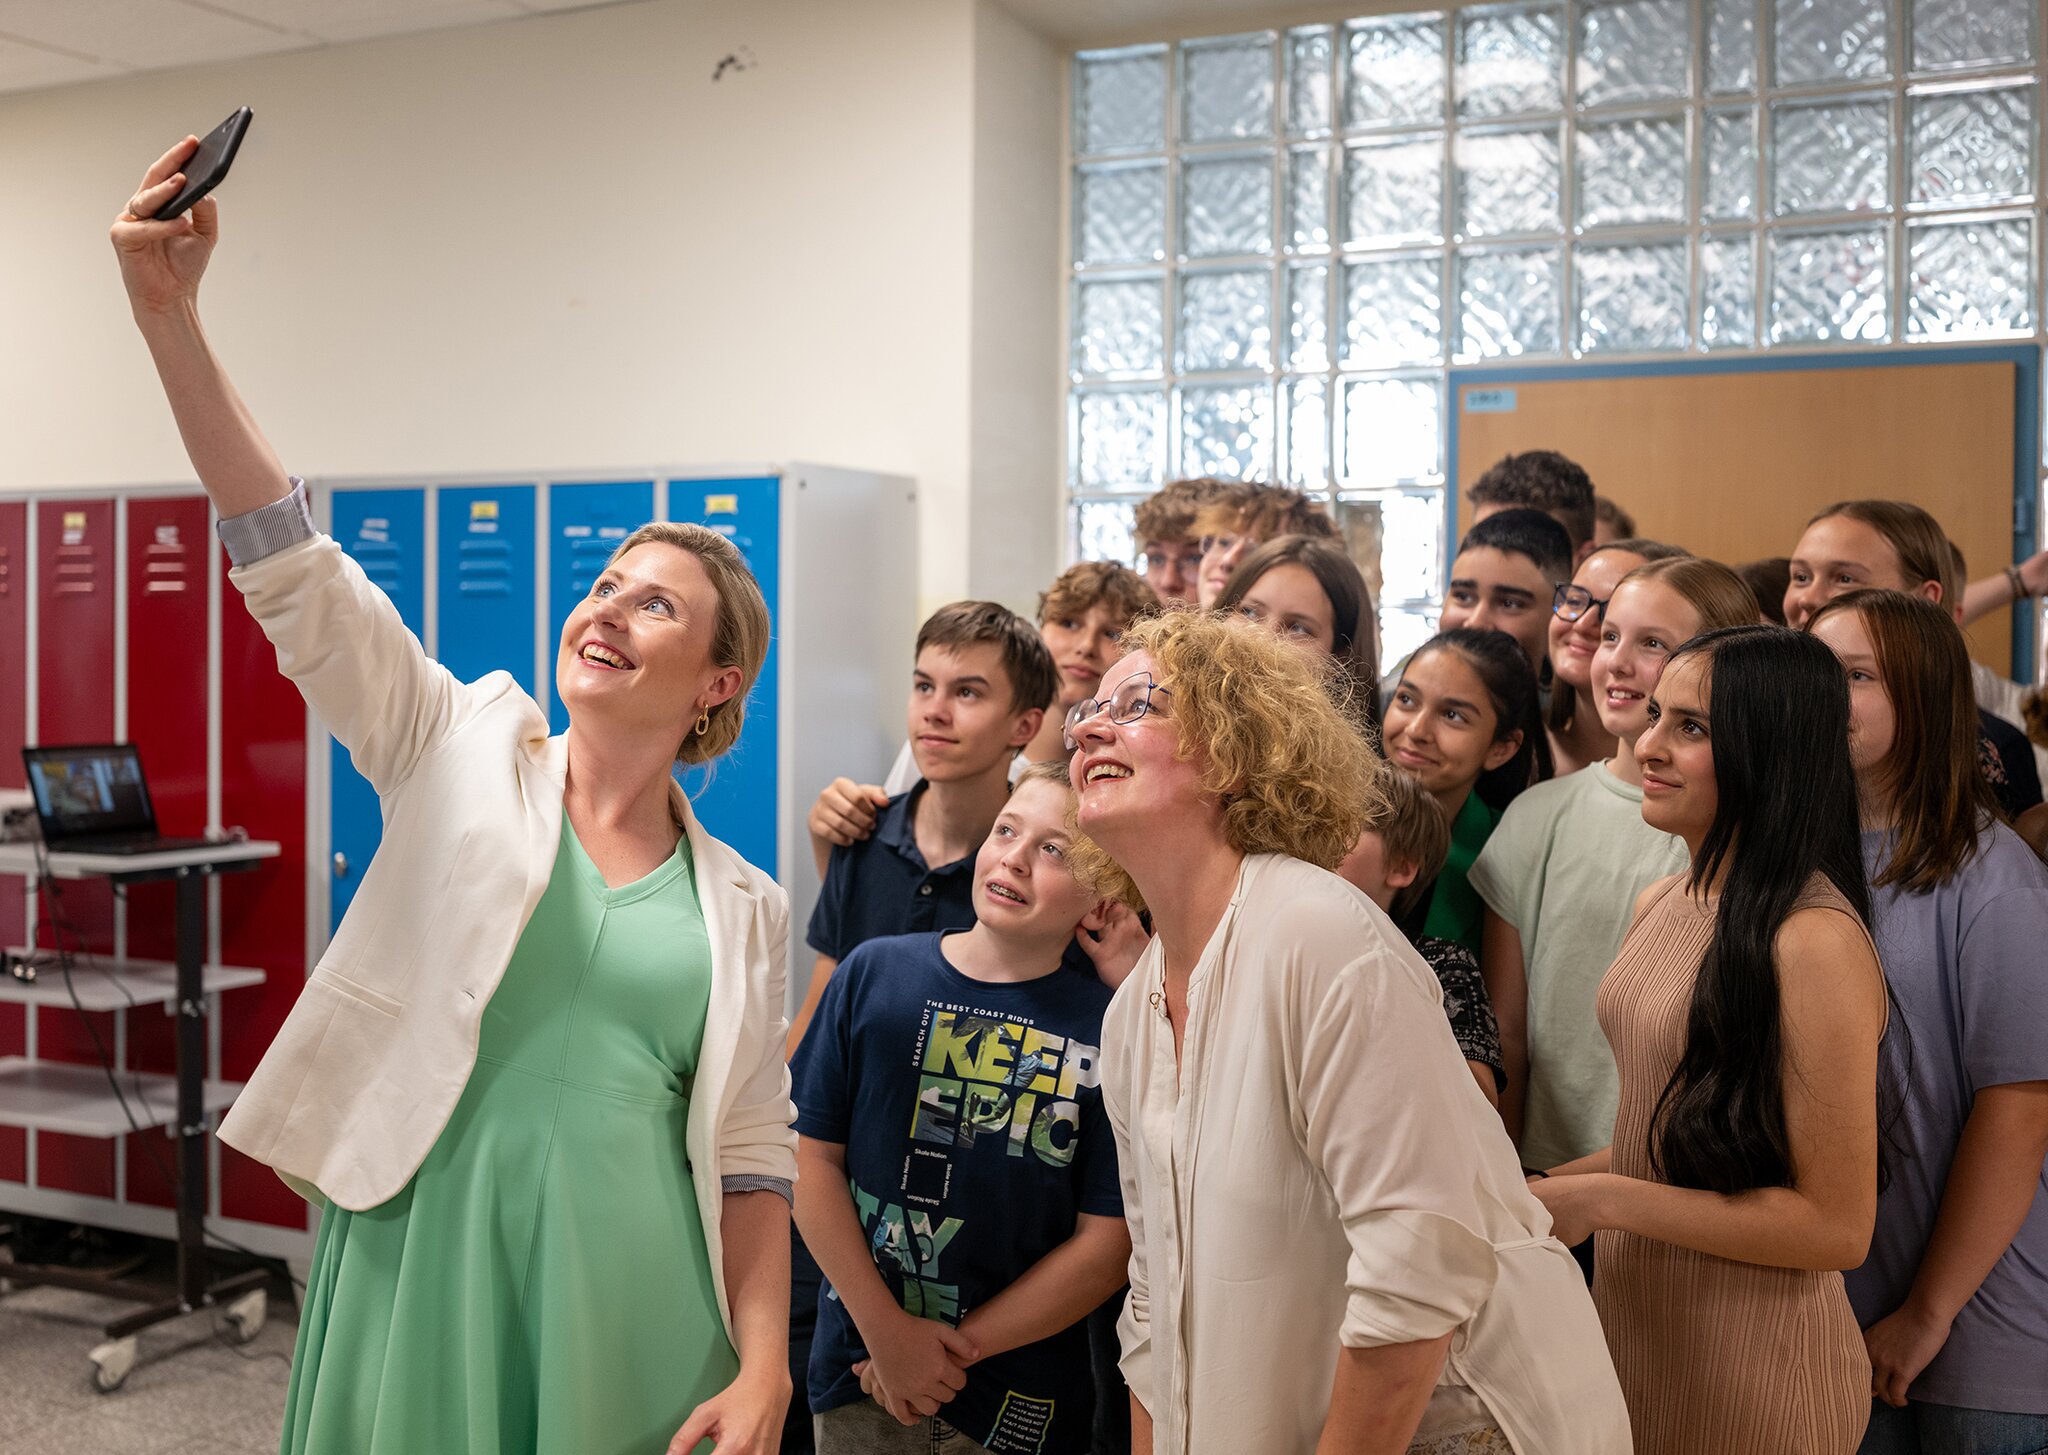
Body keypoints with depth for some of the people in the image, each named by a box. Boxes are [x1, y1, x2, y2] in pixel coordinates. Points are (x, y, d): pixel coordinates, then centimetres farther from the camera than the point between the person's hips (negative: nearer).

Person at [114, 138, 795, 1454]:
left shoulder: (742, 905, 6)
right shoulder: (464, 751, 3)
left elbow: (752, 1153, 5)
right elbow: (293, 569, -7)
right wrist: (171, 317, -16)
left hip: (630, 1329, 1)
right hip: (423, 1284, -1)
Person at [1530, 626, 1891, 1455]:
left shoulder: (1813, 940, -22)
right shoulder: (1661, 904, 4)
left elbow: (1837, 1226, -20)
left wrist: (1607, 1201, -20)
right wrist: (1537, 1191, 1)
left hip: (1748, 1373, -7)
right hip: (1630, 1317, 8)